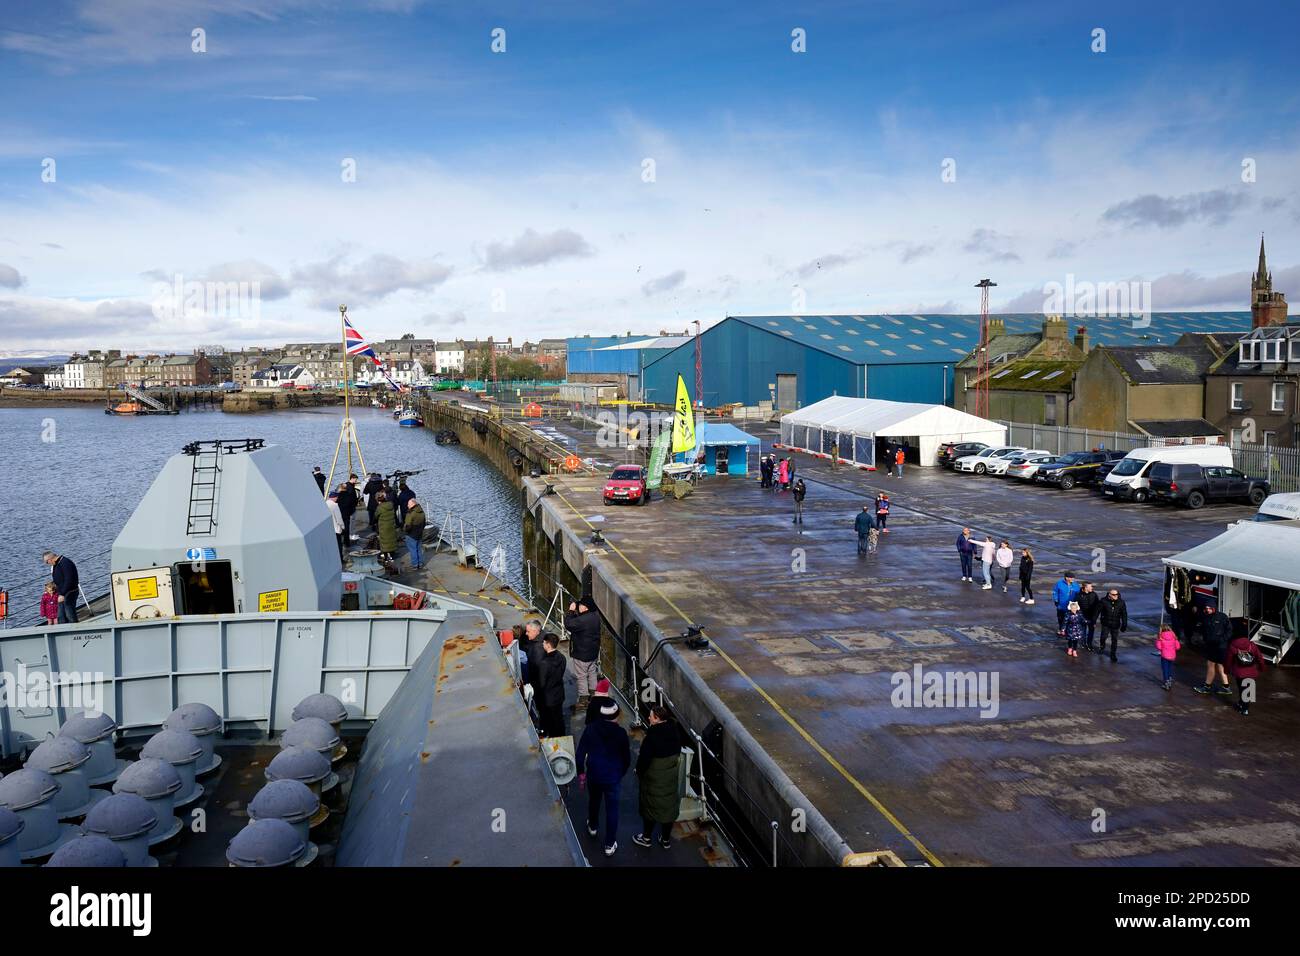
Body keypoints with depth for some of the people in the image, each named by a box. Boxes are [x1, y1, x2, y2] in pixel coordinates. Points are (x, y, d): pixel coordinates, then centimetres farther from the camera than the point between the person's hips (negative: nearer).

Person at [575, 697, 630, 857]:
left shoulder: (590, 728, -13)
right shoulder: (620, 733, -17)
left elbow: (580, 754, -9)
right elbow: (627, 759, -7)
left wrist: (581, 772, 5)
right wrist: (620, 774, 11)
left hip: (593, 774, 3)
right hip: (613, 777, -3)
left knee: (594, 801, 28)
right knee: (612, 809, 11)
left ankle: (593, 827, 52)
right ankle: (609, 845, 16)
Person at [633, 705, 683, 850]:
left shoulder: (652, 737, -27)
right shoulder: (675, 733, -6)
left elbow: (644, 758, -22)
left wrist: (639, 771, -4)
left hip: (653, 780, -6)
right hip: (671, 778, 6)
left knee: (650, 806, 14)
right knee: (669, 806, 17)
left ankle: (647, 837, 30)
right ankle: (666, 839, 31)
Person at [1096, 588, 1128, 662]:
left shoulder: (1121, 602, -5)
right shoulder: (1103, 601, -12)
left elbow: (1124, 614, 3)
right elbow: (1097, 611, -5)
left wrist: (1124, 625, 4)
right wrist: (1093, 621, -3)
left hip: (1115, 625, 2)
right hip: (1106, 623, -2)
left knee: (1114, 640, 6)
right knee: (1104, 636, -5)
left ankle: (1113, 655, 20)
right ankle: (1102, 647, 29)